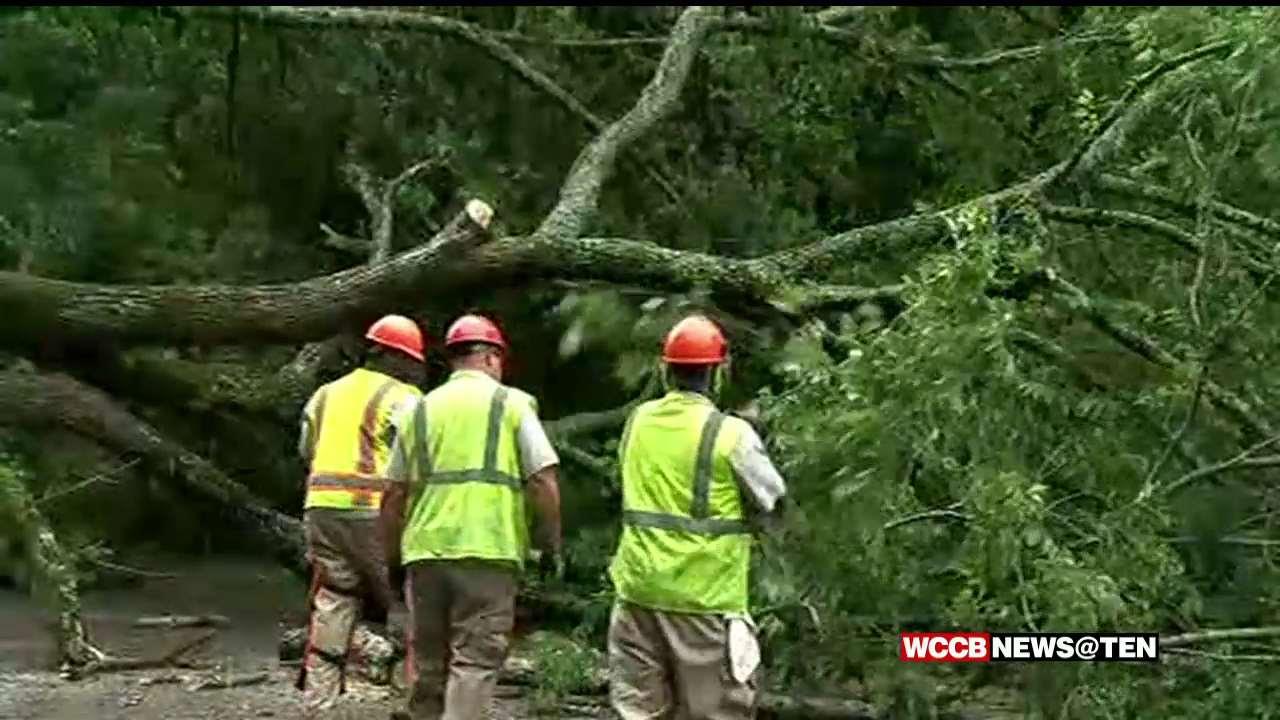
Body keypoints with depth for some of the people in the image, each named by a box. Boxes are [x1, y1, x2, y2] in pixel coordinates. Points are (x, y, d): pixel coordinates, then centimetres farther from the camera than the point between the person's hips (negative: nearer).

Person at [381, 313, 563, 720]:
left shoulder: (419, 410, 14)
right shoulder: (513, 403, 3)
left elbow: (394, 495, 13)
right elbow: (544, 481, -5)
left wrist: (392, 557, 21)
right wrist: (552, 545, 5)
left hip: (425, 551, 4)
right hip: (488, 550, -4)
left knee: (427, 660, 15)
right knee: (475, 660, -3)